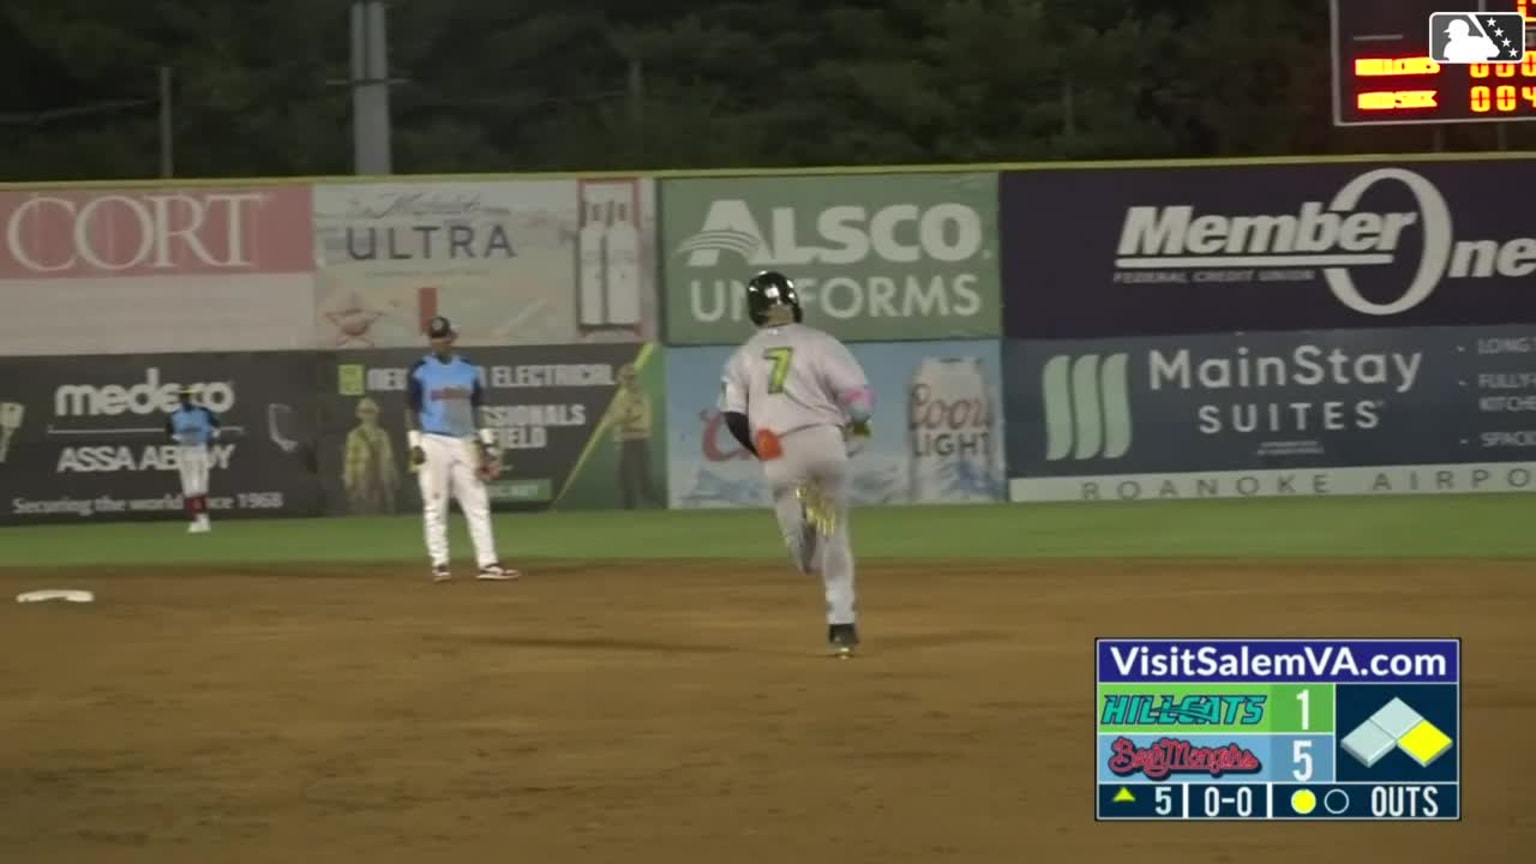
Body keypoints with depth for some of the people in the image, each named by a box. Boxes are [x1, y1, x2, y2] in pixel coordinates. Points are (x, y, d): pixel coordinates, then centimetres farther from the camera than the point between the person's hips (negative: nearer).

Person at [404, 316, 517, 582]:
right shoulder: (420, 371, -1)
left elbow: (476, 409, 14)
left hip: (464, 444, 4)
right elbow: (412, 411, -2)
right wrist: (415, 445, -10)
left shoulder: (469, 369, 10)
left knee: (478, 505, 0)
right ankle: (439, 564, 1)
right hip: (434, 443, -4)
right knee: (435, 506, -3)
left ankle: (488, 563, 0)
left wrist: (487, 445, 9)